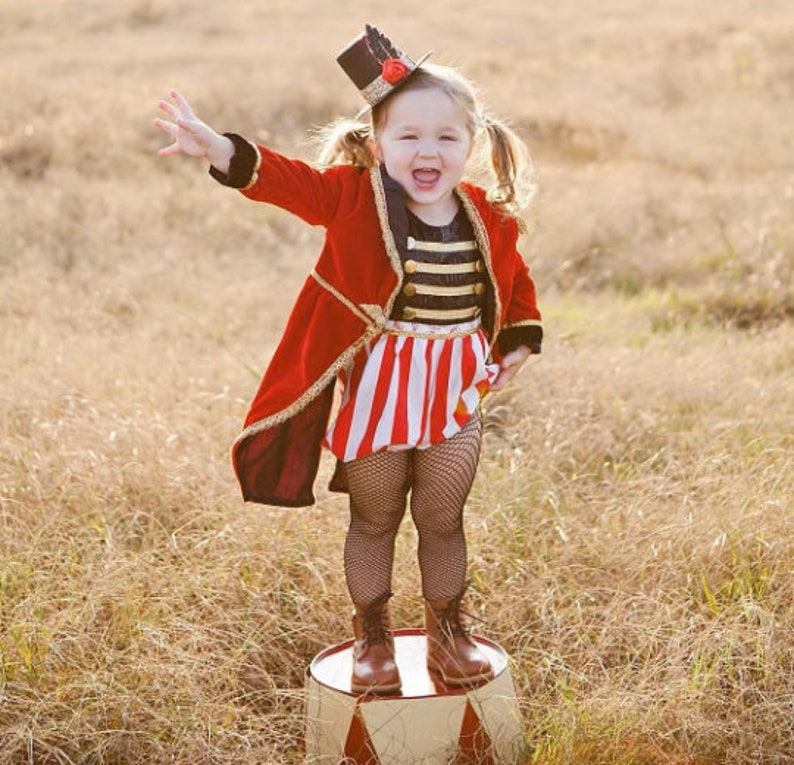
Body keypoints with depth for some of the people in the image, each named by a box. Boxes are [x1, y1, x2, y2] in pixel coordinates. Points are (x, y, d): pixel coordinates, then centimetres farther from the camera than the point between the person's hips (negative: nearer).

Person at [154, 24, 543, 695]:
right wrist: (218, 149, -41)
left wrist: (520, 341, 9)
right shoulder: (354, 198, -12)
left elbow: (516, 282, 17)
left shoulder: (490, 217, -1)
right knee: (374, 520, 13)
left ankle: (448, 631, 35)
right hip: (373, 389, -2)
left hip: (454, 394, 2)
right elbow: (287, 181, -26)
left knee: (442, 521, 15)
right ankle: (372, 638, 32)